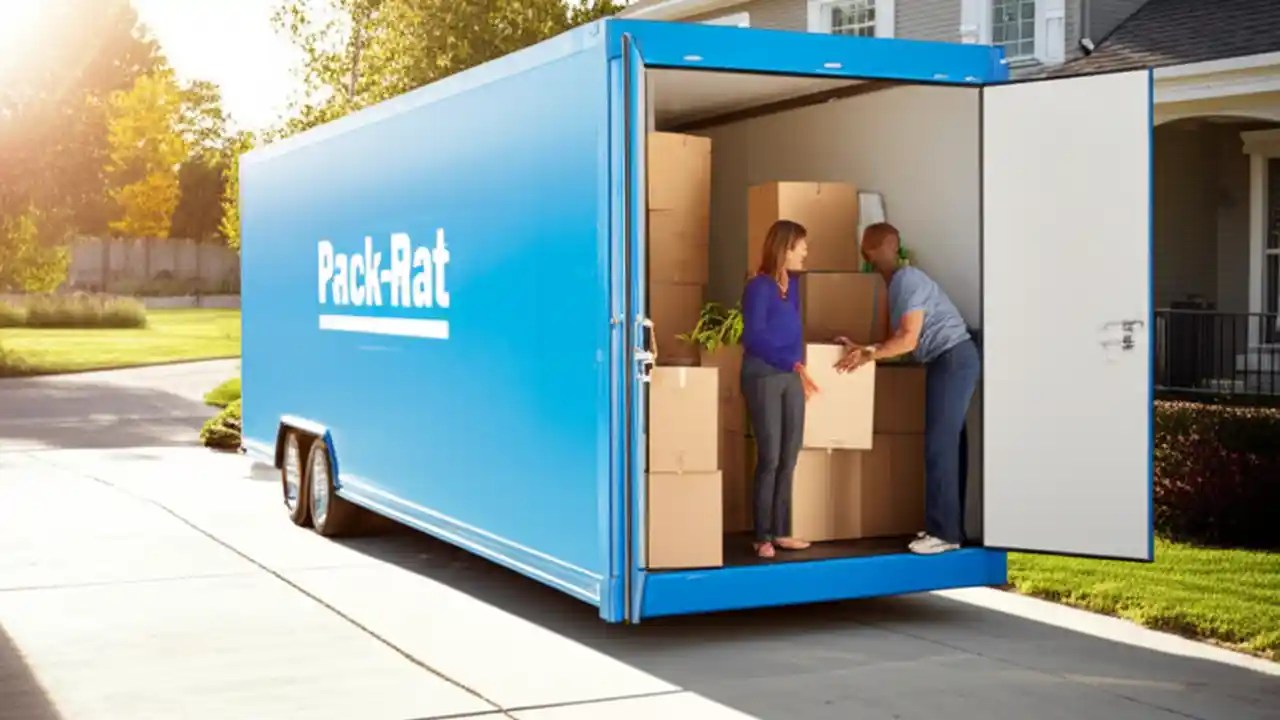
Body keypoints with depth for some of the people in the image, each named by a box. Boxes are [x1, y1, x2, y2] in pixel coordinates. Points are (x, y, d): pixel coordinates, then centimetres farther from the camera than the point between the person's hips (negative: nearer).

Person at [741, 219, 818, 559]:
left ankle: (781, 531, 15)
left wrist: (799, 369, 7)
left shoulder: (793, 283, 11)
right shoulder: (759, 287, -11)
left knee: (788, 459, 7)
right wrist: (792, 364, -15)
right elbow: (753, 338, -16)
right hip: (763, 377, -7)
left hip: (791, 377, 7)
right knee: (770, 459, -6)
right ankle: (763, 536, 2)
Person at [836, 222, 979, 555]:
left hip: (954, 359, -10)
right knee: (944, 444, 11)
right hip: (944, 361, 10)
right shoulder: (896, 283, 17)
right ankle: (947, 526, 16)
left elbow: (907, 340, -19)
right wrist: (862, 349, 8)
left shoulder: (907, 280, -13)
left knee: (939, 446, -9)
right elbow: (899, 339, 14)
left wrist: (868, 354, -14)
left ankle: (945, 533, -7)